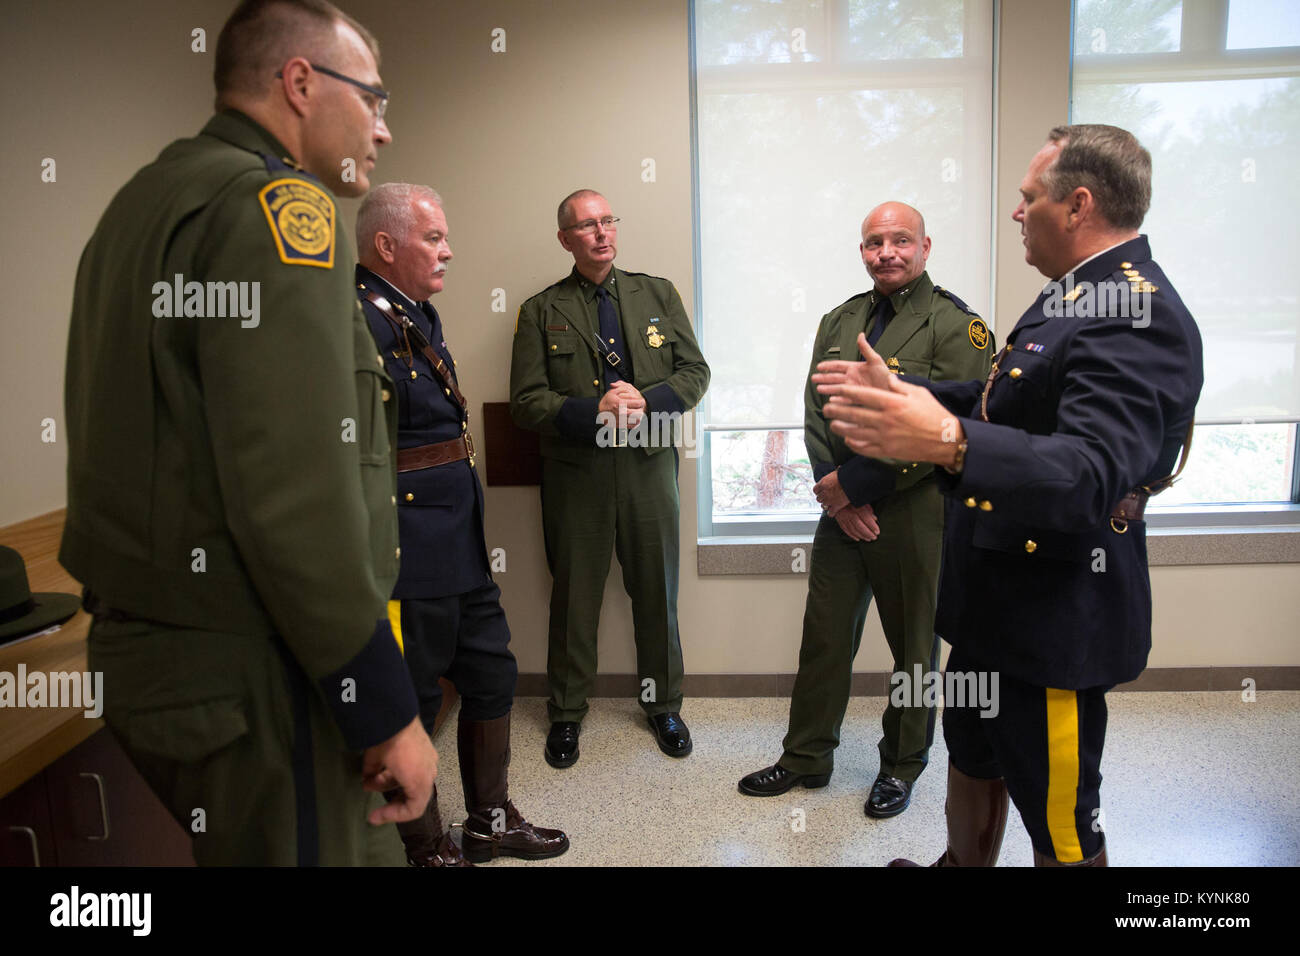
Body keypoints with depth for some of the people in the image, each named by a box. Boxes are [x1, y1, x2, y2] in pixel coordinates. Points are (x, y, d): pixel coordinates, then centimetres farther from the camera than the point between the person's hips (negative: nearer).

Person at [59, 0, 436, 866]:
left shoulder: (144, 201, 16)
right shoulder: (274, 202, -13)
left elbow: (146, 447, 17)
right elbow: (297, 493, -24)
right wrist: (387, 712, -16)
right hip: (247, 686, -9)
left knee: (369, 848, 19)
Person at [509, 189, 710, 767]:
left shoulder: (659, 295, 9)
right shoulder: (541, 311, 3)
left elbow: (695, 373, 6)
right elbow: (526, 401, -4)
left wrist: (645, 402, -13)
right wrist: (596, 411, -19)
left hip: (649, 466, 2)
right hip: (574, 473, -1)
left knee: (657, 591, 12)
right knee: (574, 596, 9)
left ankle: (663, 704, 31)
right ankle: (566, 713, 28)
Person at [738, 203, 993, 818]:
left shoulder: (957, 326, -8)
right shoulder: (838, 323, 11)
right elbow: (816, 415, 6)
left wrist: (850, 483, -15)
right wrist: (839, 499, -8)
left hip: (915, 513, -4)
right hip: (843, 508, 5)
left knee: (914, 648, 11)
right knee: (824, 638, 12)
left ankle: (902, 766, 31)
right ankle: (807, 757, 28)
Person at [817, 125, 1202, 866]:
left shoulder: (1138, 314, -23)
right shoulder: (1076, 295, 10)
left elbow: (1091, 473, -36)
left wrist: (948, 441, -49)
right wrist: (899, 391, 17)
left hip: (1054, 617, -10)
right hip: (996, 599, 10)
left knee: (1062, 830, 9)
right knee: (973, 758, 28)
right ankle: (961, 862, 50)